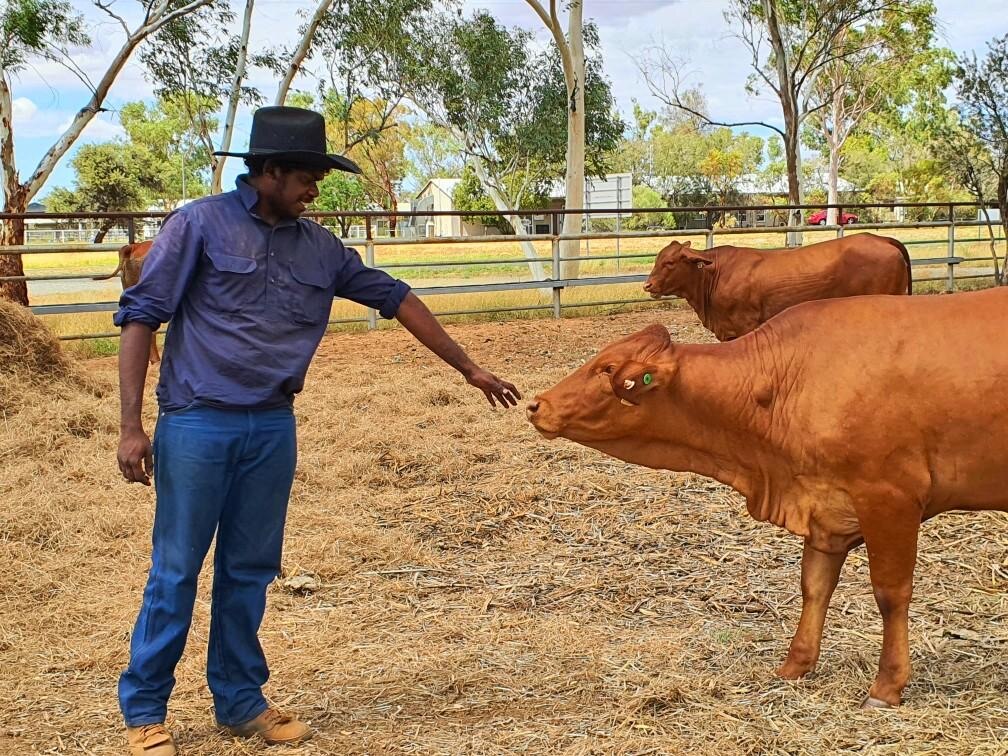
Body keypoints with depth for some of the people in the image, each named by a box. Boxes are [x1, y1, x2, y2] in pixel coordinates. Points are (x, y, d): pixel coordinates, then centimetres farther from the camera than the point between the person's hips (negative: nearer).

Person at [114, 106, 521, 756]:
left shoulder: (319, 247, 9)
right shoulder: (200, 225, -5)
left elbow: (394, 298, 16)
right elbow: (141, 316, -6)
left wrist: (469, 368, 17)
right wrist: (132, 426, -12)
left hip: (272, 428, 5)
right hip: (197, 425, -4)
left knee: (251, 571, 11)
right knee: (176, 571, 1)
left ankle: (240, 700, 24)